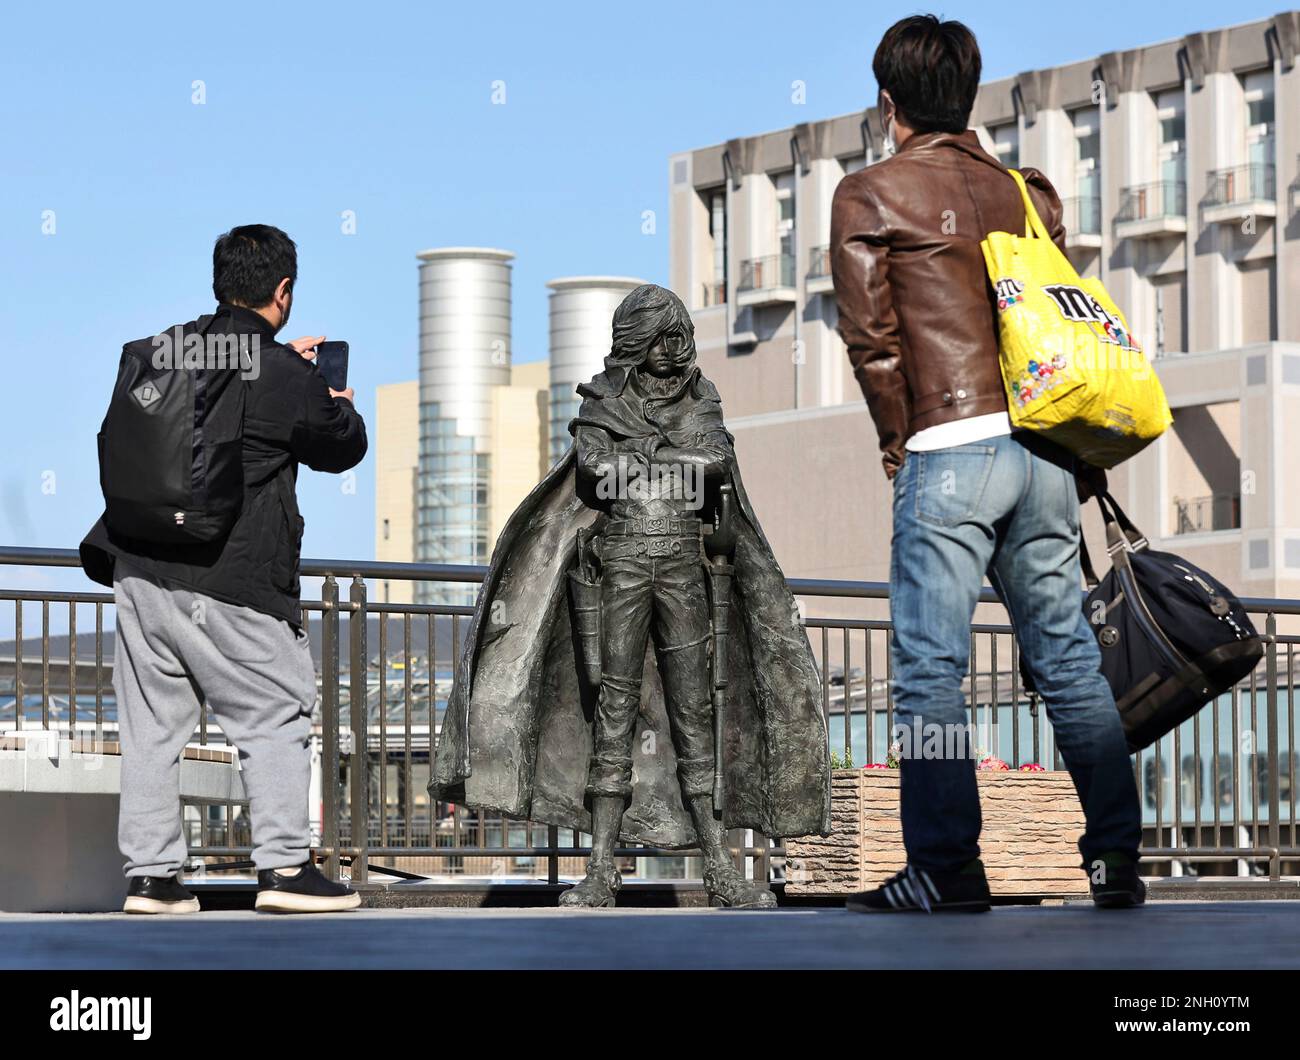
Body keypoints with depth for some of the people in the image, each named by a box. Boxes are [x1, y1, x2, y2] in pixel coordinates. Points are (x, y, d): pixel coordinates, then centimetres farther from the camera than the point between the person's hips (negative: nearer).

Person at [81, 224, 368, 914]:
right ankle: (285, 867, 2)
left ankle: (149, 873, 11)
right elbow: (343, 448, 8)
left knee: (151, 726, 10)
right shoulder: (288, 382, -9)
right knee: (277, 716, 5)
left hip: (139, 569, 6)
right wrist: (341, 404, 29)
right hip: (225, 584, -6)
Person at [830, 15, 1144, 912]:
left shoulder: (871, 194, 3)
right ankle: (1116, 855, 7)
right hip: (1046, 452, 5)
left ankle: (947, 866, -7)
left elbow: (871, 333, -4)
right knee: (1067, 653, 9)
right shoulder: (1025, 192, 17)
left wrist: (898, 441, 7)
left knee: (931, 668, -3)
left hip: (949, 453, -5)